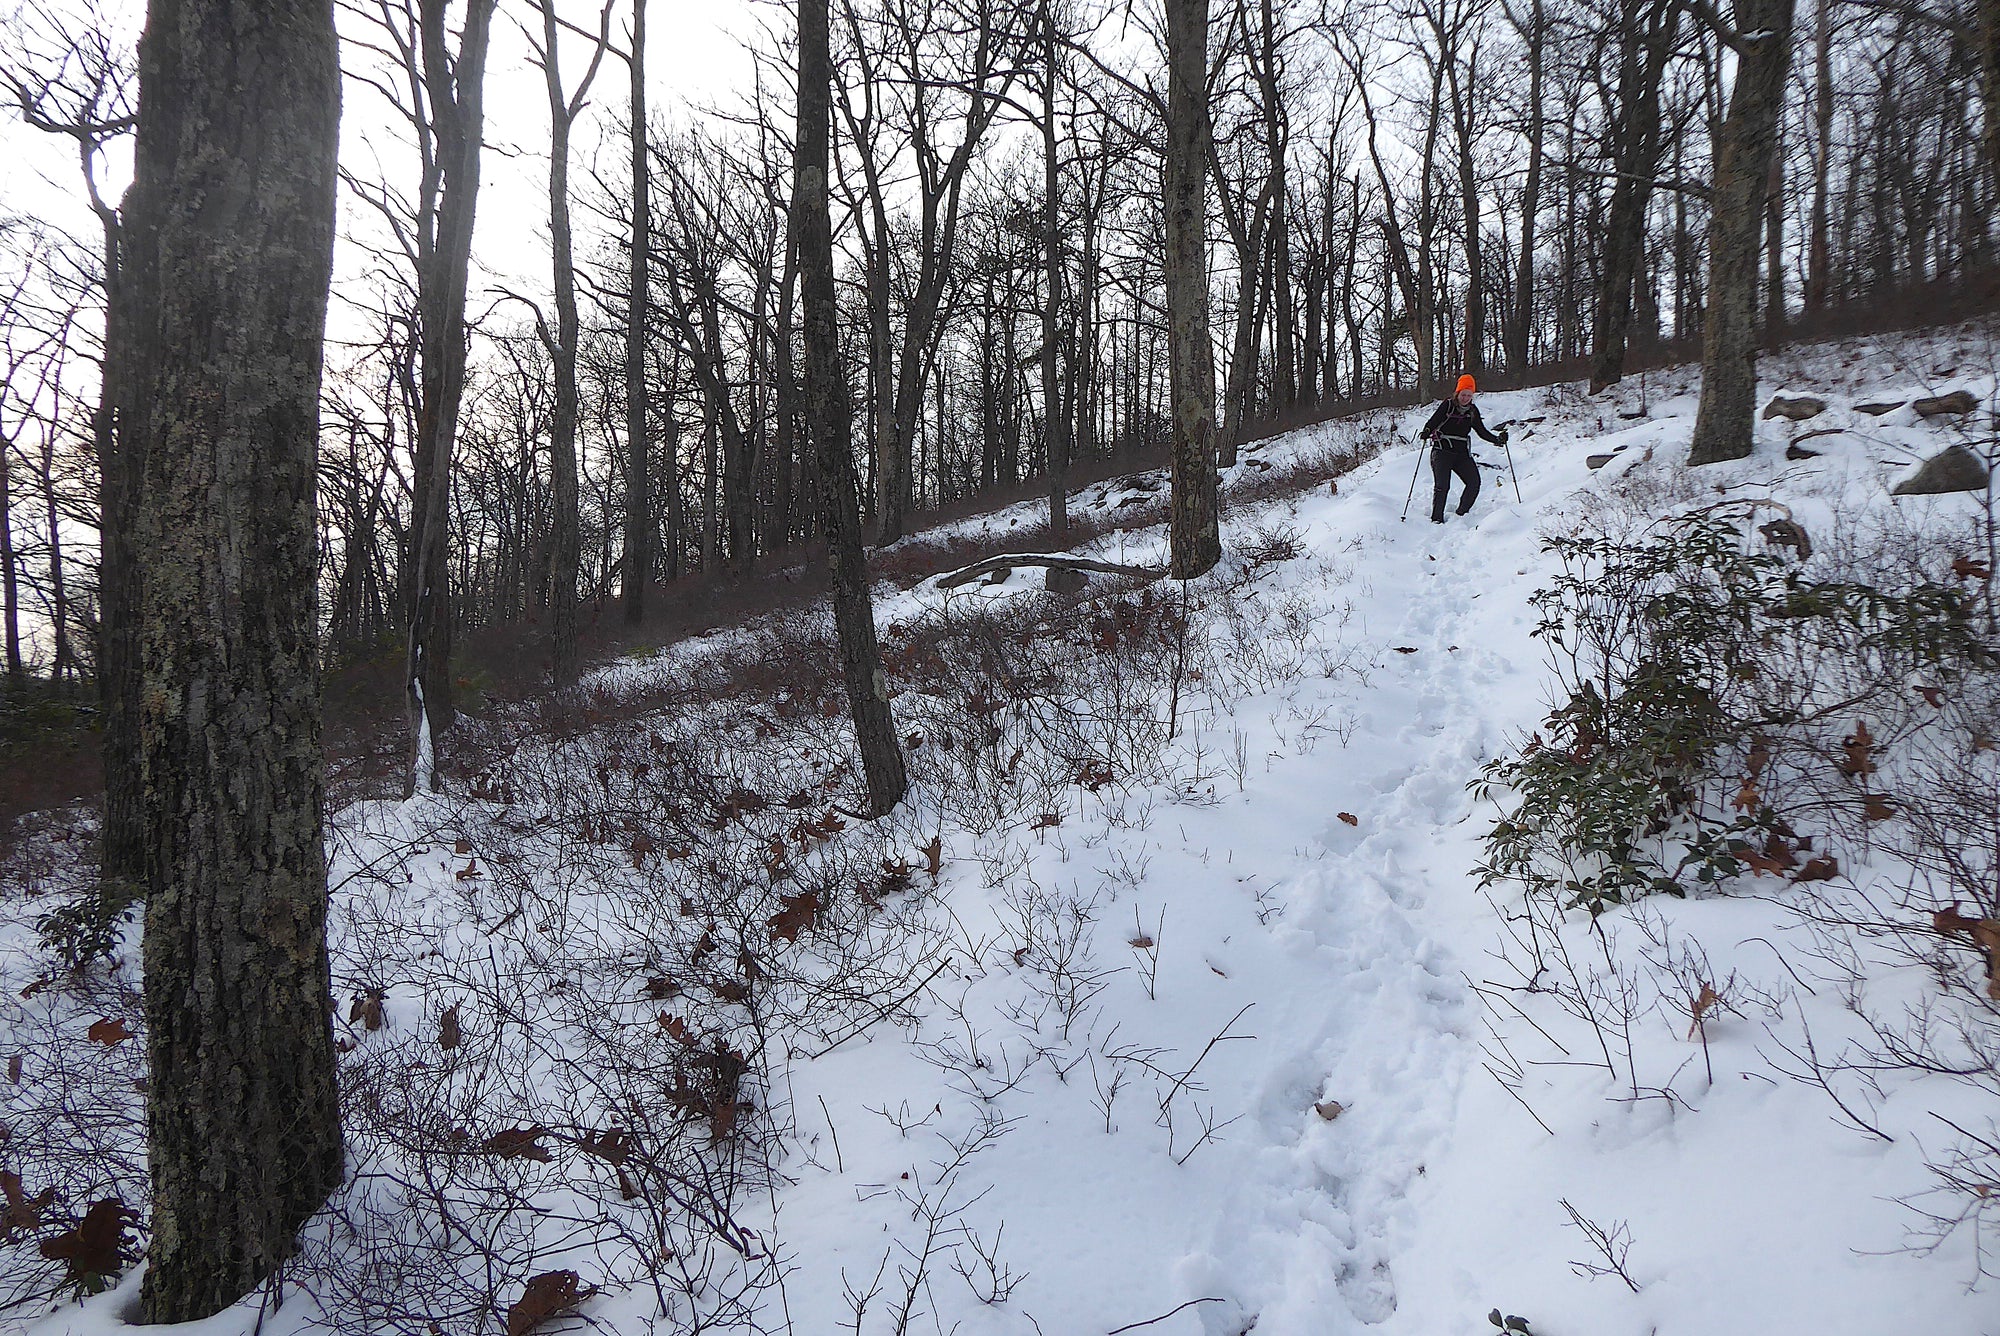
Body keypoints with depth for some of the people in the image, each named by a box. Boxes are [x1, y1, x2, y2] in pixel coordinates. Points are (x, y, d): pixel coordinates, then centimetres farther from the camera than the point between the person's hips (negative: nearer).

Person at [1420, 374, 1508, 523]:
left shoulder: (1473, 411, 10)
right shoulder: (1448, 405, -2)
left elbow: (1482, 431, 16)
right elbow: (1433, 421, -8)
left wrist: (1497, 439, 3)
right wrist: (1427, 431, -29)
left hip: (1462, 453, 4)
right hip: (1442, 451, -4)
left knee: (1474, 483, -8)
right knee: (1442, 486, -15)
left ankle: (1461, 515, 5)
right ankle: (1436, 518, -5)